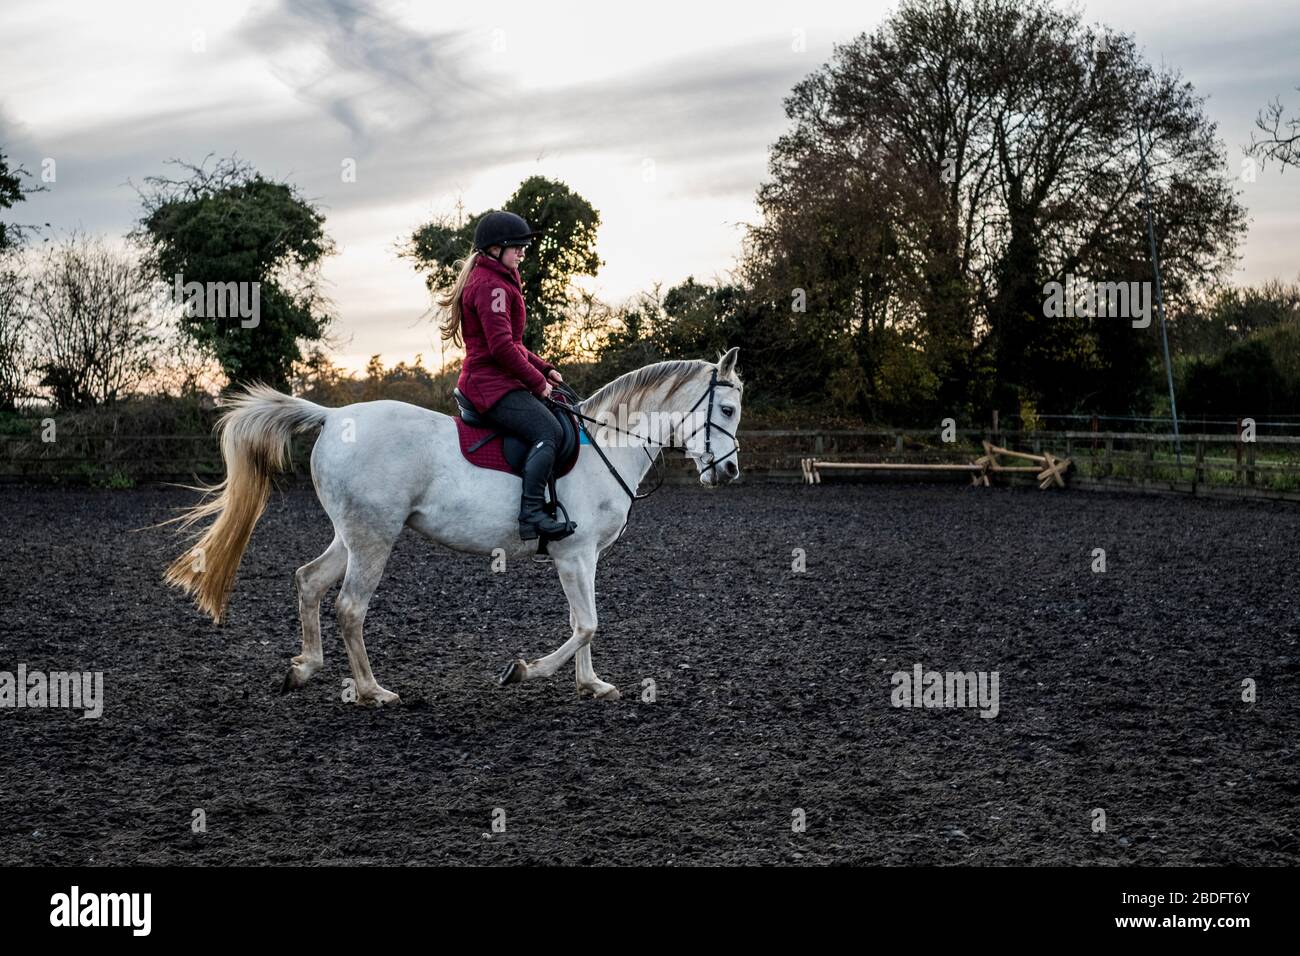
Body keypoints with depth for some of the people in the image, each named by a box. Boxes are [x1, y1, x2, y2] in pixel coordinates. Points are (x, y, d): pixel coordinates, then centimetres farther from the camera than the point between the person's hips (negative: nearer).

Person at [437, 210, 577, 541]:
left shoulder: (498, 281, 22)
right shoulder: (491, 285, -13)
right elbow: (501, 346, -21)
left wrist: (543, 368, 14)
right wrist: (537, 381, -13)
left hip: (487, 381, 11)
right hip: (493, 383, -11)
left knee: (566, 416, 15)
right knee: (549, 431, -25)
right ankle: (531, 513, -32)